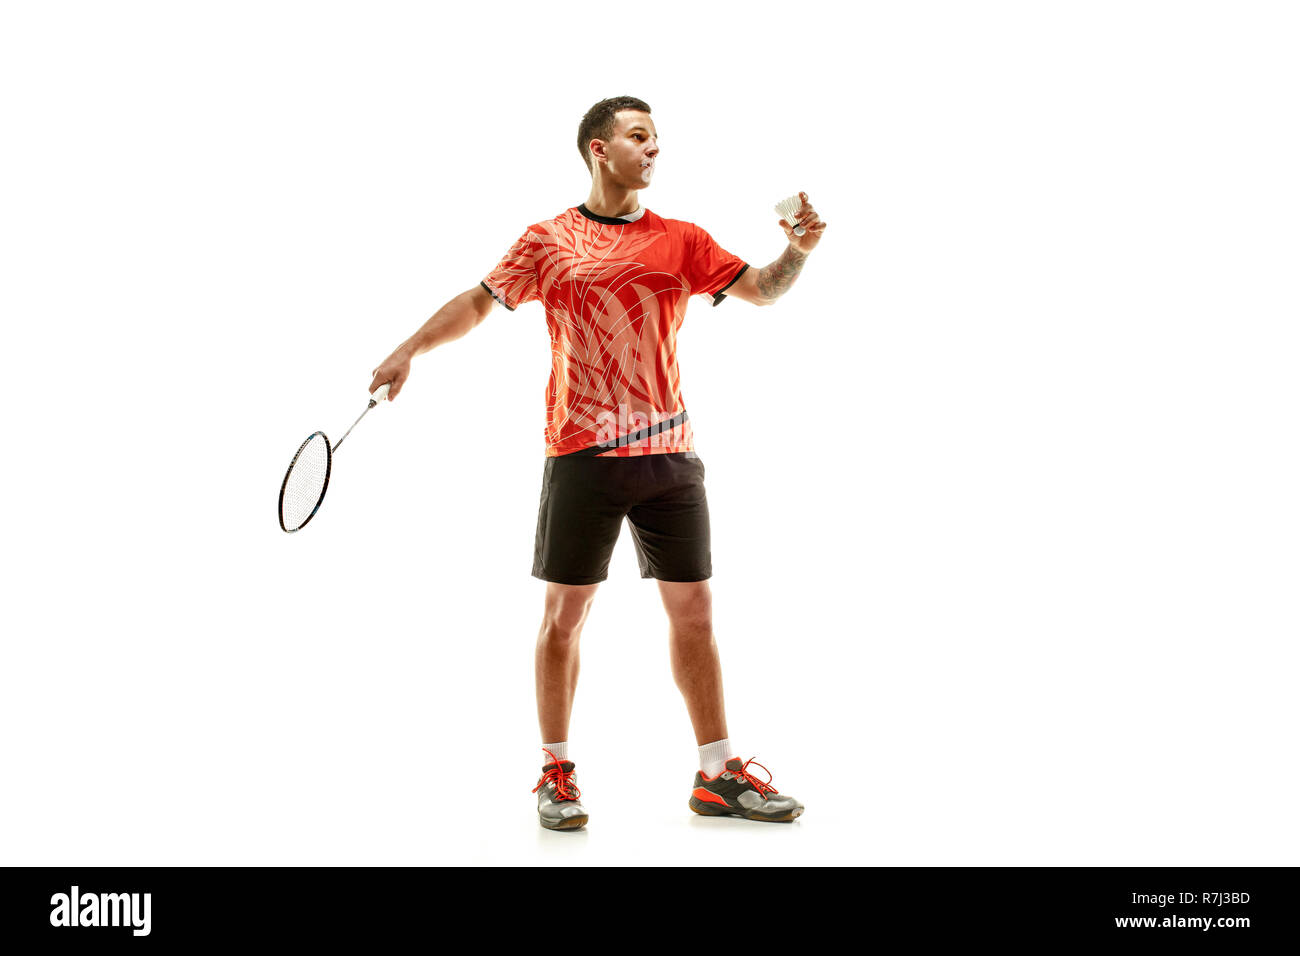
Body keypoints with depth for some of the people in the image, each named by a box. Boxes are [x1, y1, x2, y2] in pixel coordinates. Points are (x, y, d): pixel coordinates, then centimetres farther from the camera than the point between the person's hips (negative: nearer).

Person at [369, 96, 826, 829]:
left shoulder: (683, 241, 10)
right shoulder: (548, 241, 6)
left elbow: (762, 290, 7)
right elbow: (479, 301, 8)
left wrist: (798, 252, -12)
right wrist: (410, 349, -4)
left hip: (669, 452, 3)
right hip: (582, 455, -2)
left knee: (694, 612, 4)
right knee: (565, 614, 3)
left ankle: (719, 774, 15)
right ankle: (557, 773, 18)